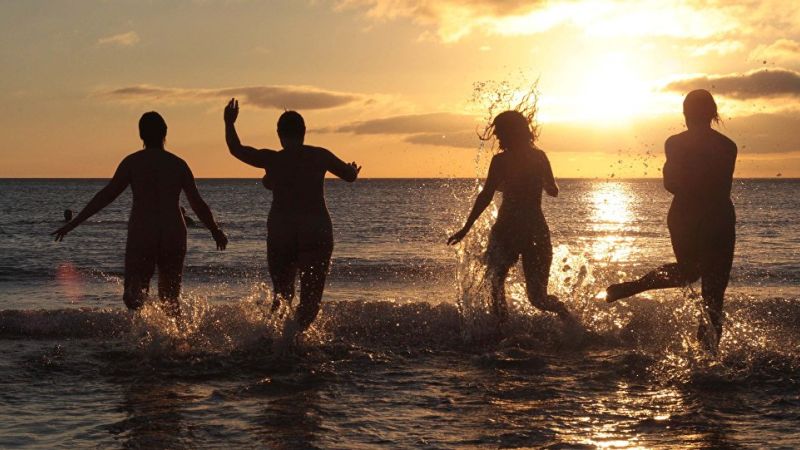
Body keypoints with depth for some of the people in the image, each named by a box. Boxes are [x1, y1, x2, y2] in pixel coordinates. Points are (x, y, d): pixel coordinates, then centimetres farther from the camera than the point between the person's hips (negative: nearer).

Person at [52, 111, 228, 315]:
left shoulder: (132, 162, 0)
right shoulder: (179, 164, 5)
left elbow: (106, 195, -4)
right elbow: (198, 204, 6)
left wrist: (73, 224, 0)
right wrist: (216, 231, 21)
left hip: (141, 235, -2)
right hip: (174, 236, 2)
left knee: (134, 296, 1)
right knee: (170, 300, 16)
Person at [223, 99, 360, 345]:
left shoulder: (272, 160, -2)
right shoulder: (320, 156, 0)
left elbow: (236, 149, 11)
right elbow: (350, 175, 12)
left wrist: (229, 124, 28)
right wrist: (354, 169, 36)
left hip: (279, 234, 1)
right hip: (316, 233, -1)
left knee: (282, 294, 16)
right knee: (311, 296, 2)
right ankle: (297, 325, -29)